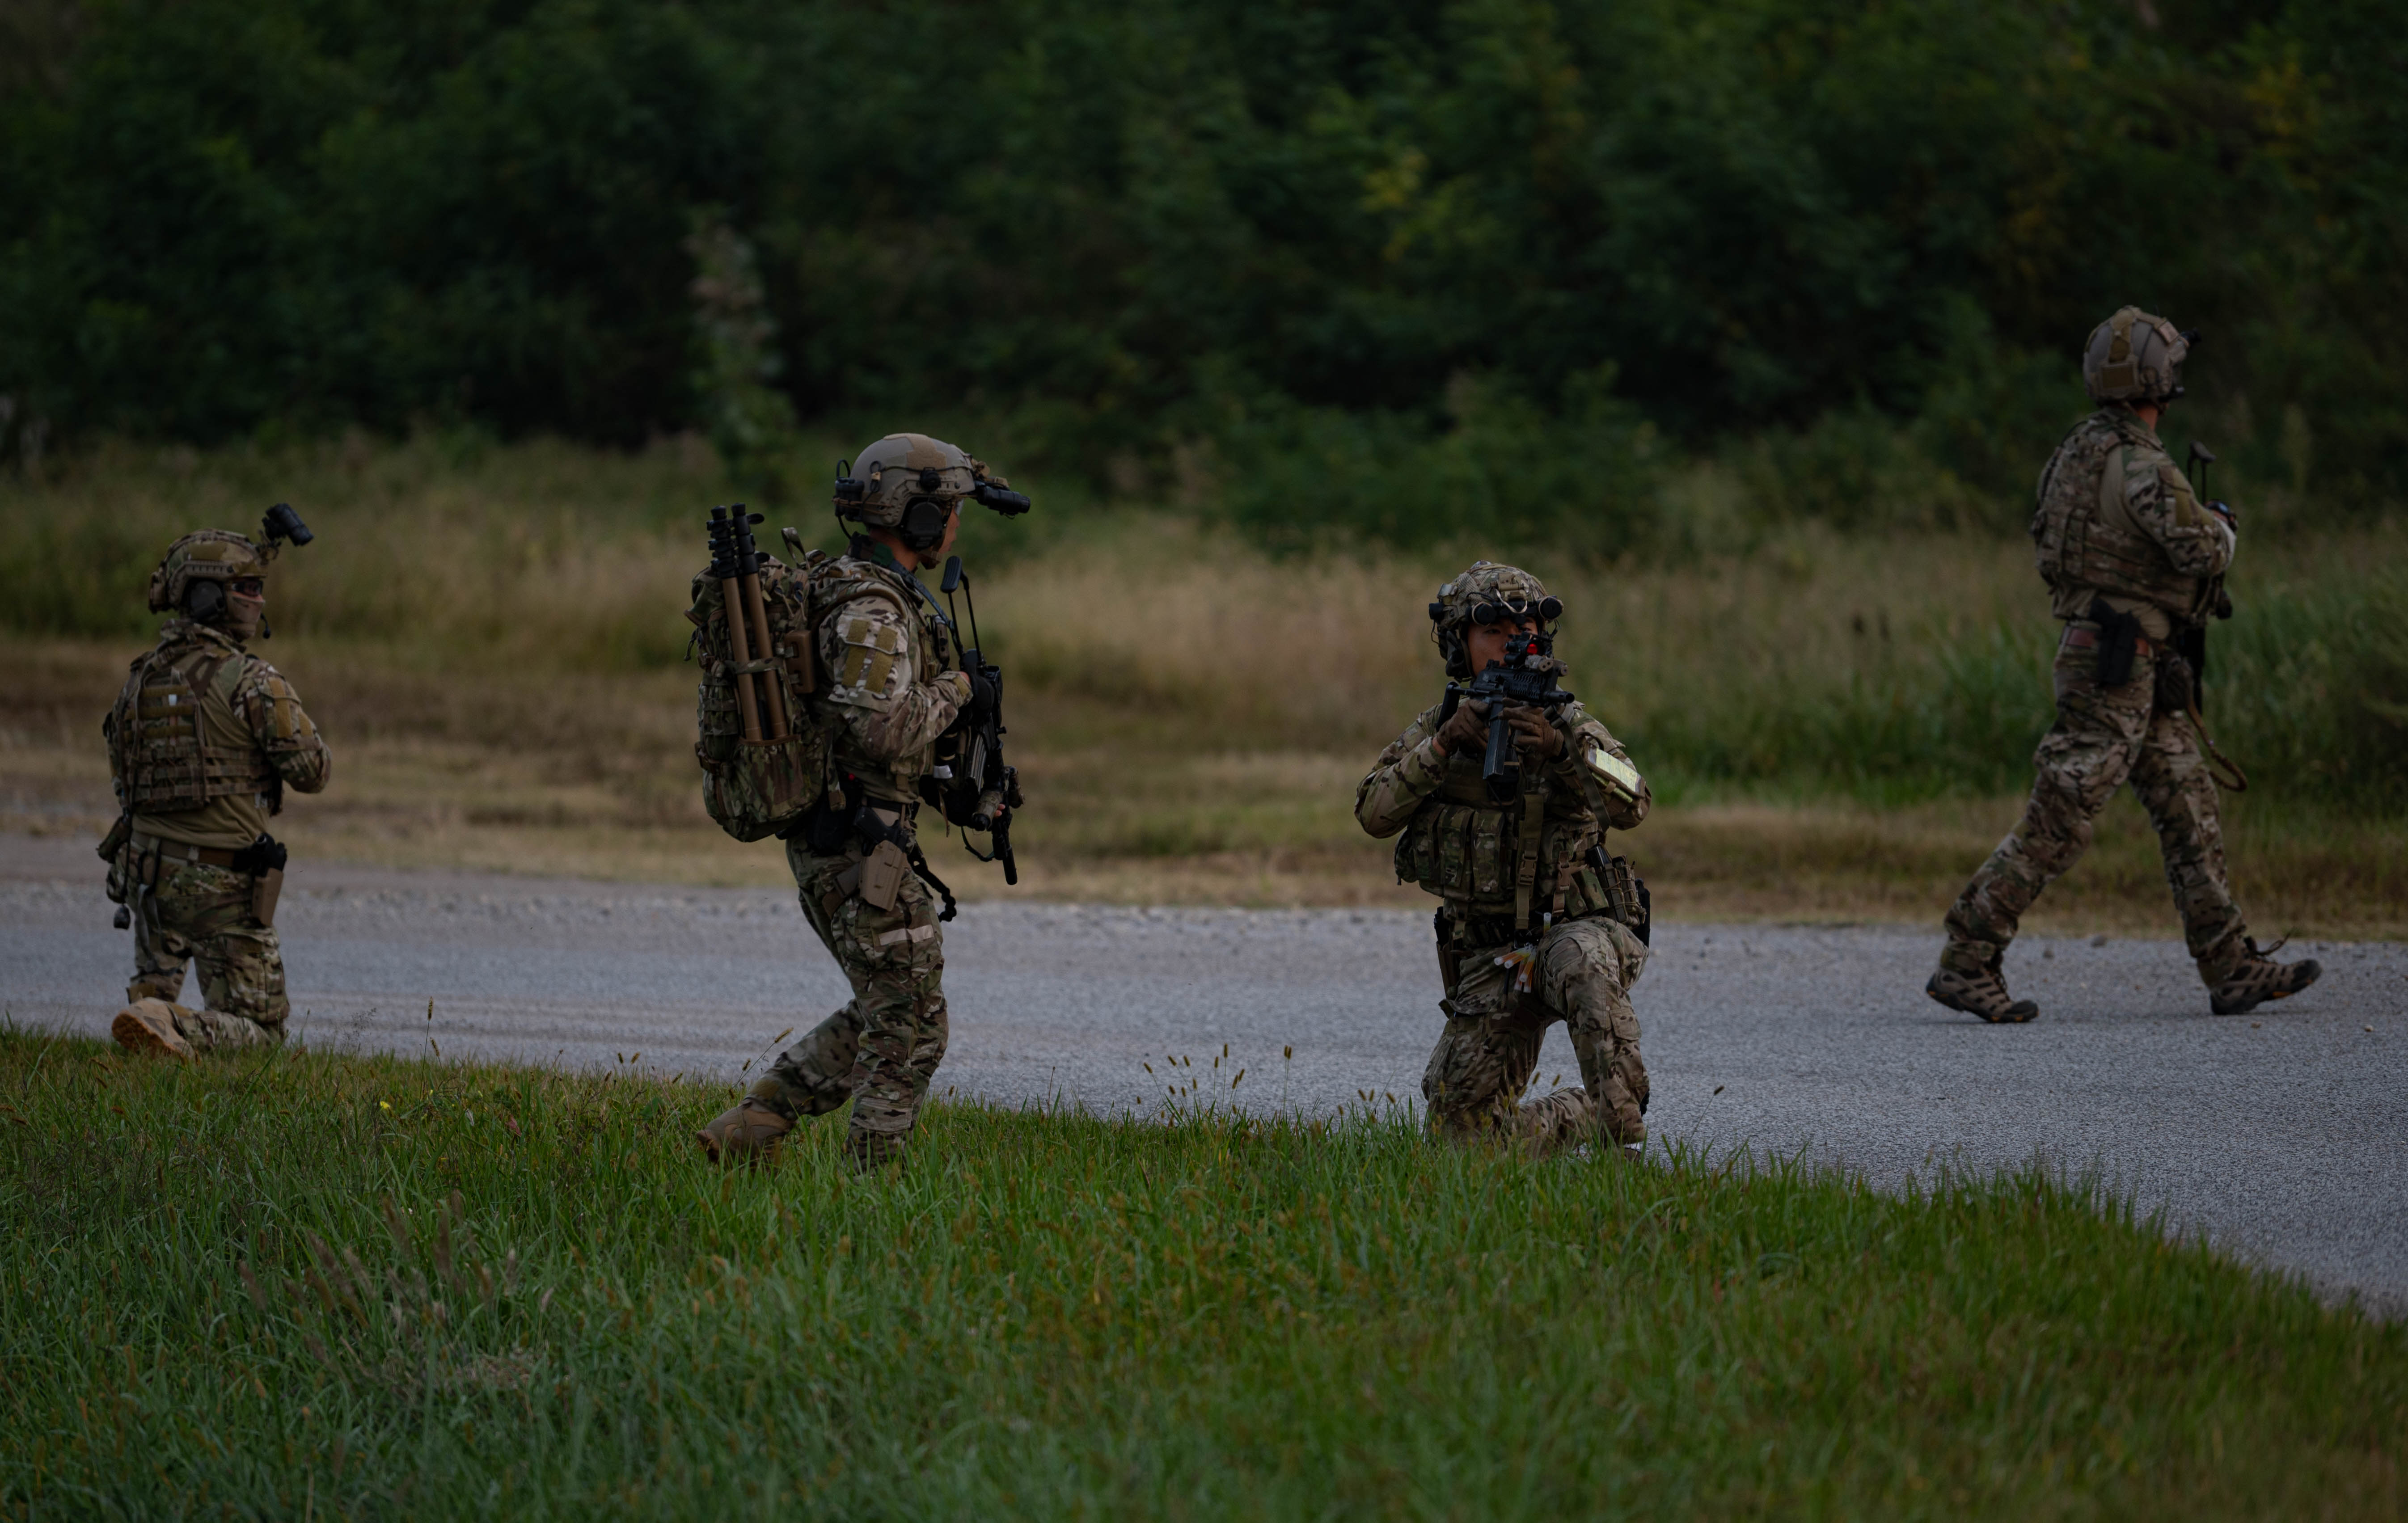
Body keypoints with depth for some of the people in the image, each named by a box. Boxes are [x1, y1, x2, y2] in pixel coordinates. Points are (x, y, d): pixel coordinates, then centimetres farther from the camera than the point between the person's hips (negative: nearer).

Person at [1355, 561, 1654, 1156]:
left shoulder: (1567, 722, -4)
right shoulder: (1438, 726, 6)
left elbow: (1631, 805, -21)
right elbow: (1375, 813, -7)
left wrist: (1563, 748, -39)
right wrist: (1443, 746, -21)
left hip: (1576, 926, -4)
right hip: (1490, 960, 4)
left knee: (1585, 966, -40)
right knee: (1461, 1124, -3)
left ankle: (1623, 1135, -36)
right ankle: (1589, 1121, 21)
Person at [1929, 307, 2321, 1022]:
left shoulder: (2079, 450, 10)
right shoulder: (2139, 464, -19)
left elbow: (2046, 543, 20)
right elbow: (2202, 553, -24)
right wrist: (2224, 526, 1)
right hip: (2118, 666, -10)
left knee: (2191, 811, 10)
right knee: (2055, 825, -6)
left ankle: (2232, 969, 12)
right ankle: (1966, 963, -3)